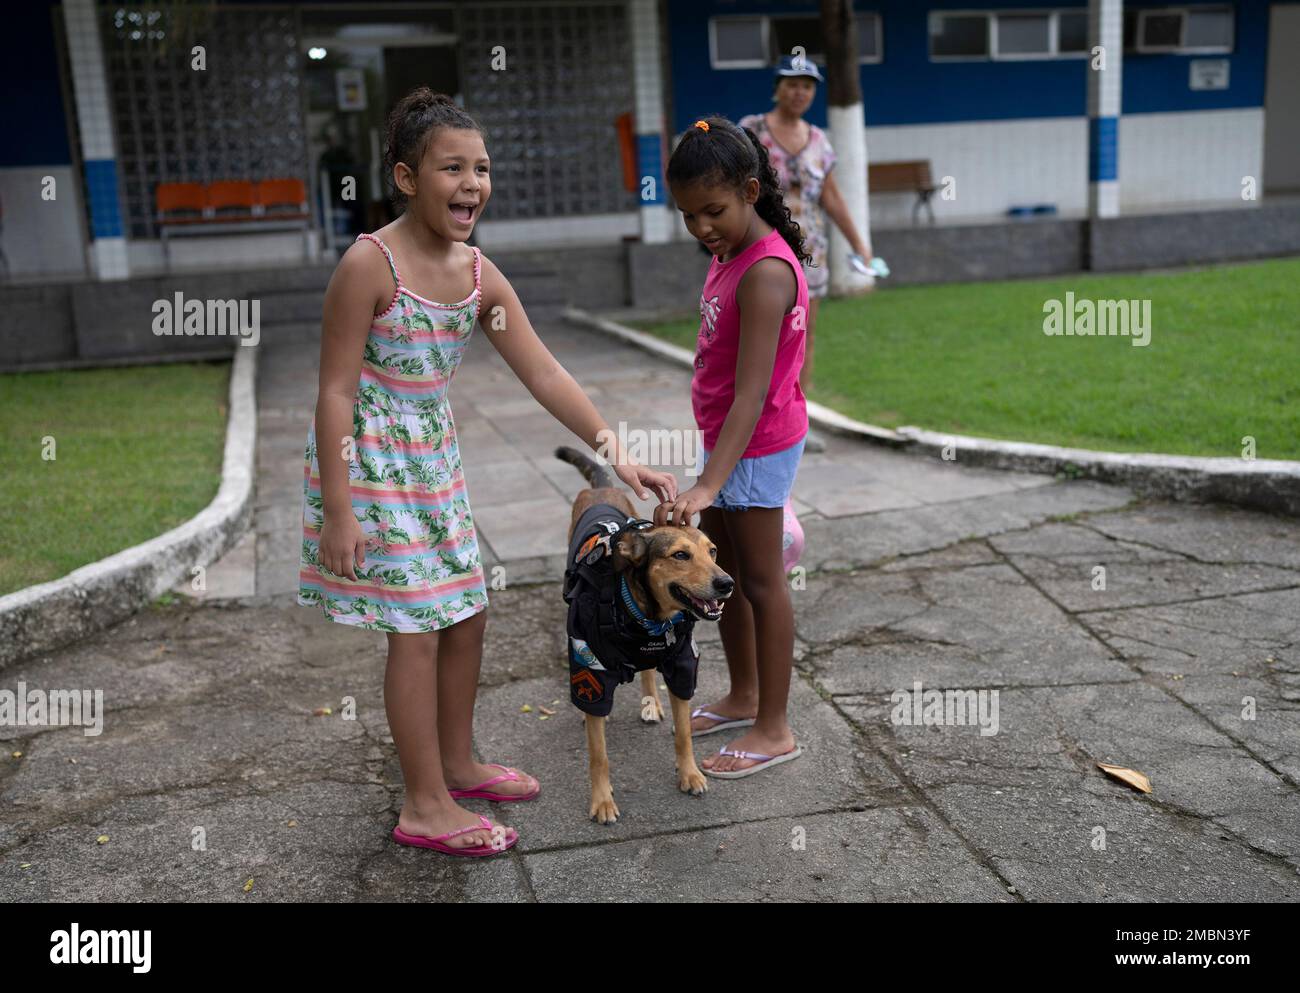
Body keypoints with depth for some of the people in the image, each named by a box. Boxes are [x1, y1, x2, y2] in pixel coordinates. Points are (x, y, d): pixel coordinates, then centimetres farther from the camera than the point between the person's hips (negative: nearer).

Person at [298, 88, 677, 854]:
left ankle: (457, 764, 35)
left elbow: (544, 374, 0)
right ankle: (426, 806, 15)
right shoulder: (370, 264, -19)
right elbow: (336, 392, -18)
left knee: (466, 614, 14)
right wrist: (337, 511, -19)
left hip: (435, 459, 7)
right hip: (370, 459, -7)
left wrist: (617, 454, -6)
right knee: (417, 630, -2)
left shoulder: (481, 275, 0)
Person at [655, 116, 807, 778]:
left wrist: (707, 486, -36)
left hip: (757, 443, -9)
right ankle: (743, 698, 34)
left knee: (760, 581, 0)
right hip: (727, 435, 10)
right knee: (721, 568, 18)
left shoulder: (765, 272, -24)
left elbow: (752, 392, -31)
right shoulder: (729, 253, 6)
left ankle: (774, 730, 14)